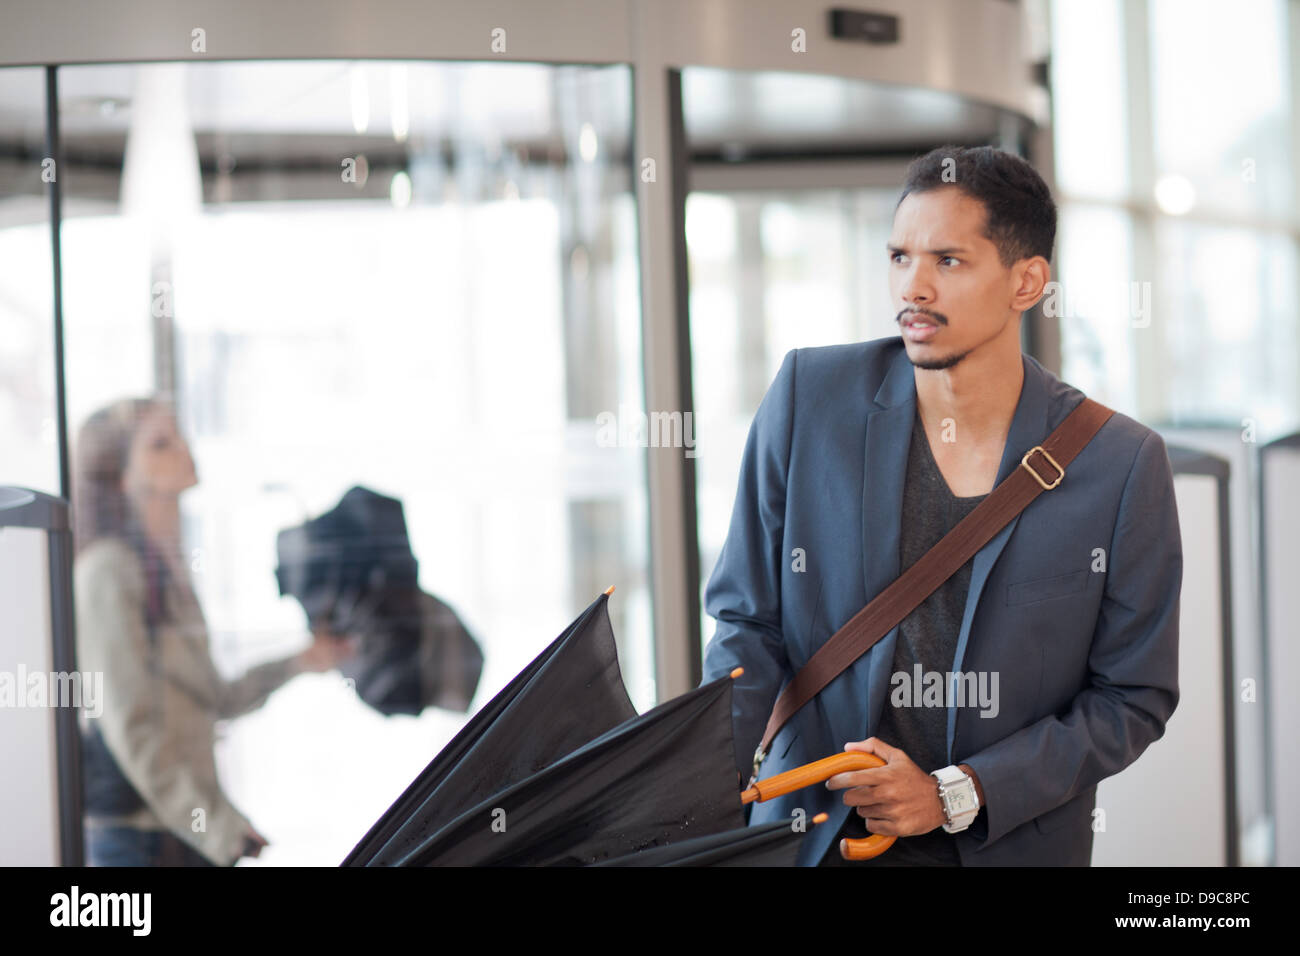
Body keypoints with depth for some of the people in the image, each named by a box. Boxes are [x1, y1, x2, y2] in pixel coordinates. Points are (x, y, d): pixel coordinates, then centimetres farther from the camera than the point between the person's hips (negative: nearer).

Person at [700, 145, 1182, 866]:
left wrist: (953, 794, -15)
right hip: (814, 831, 1)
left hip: (1012, 845, -1)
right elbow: (750, 624, -2)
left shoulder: (1119, 465, -13)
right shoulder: (809, 396, -8)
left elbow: (1133, 698, -7)